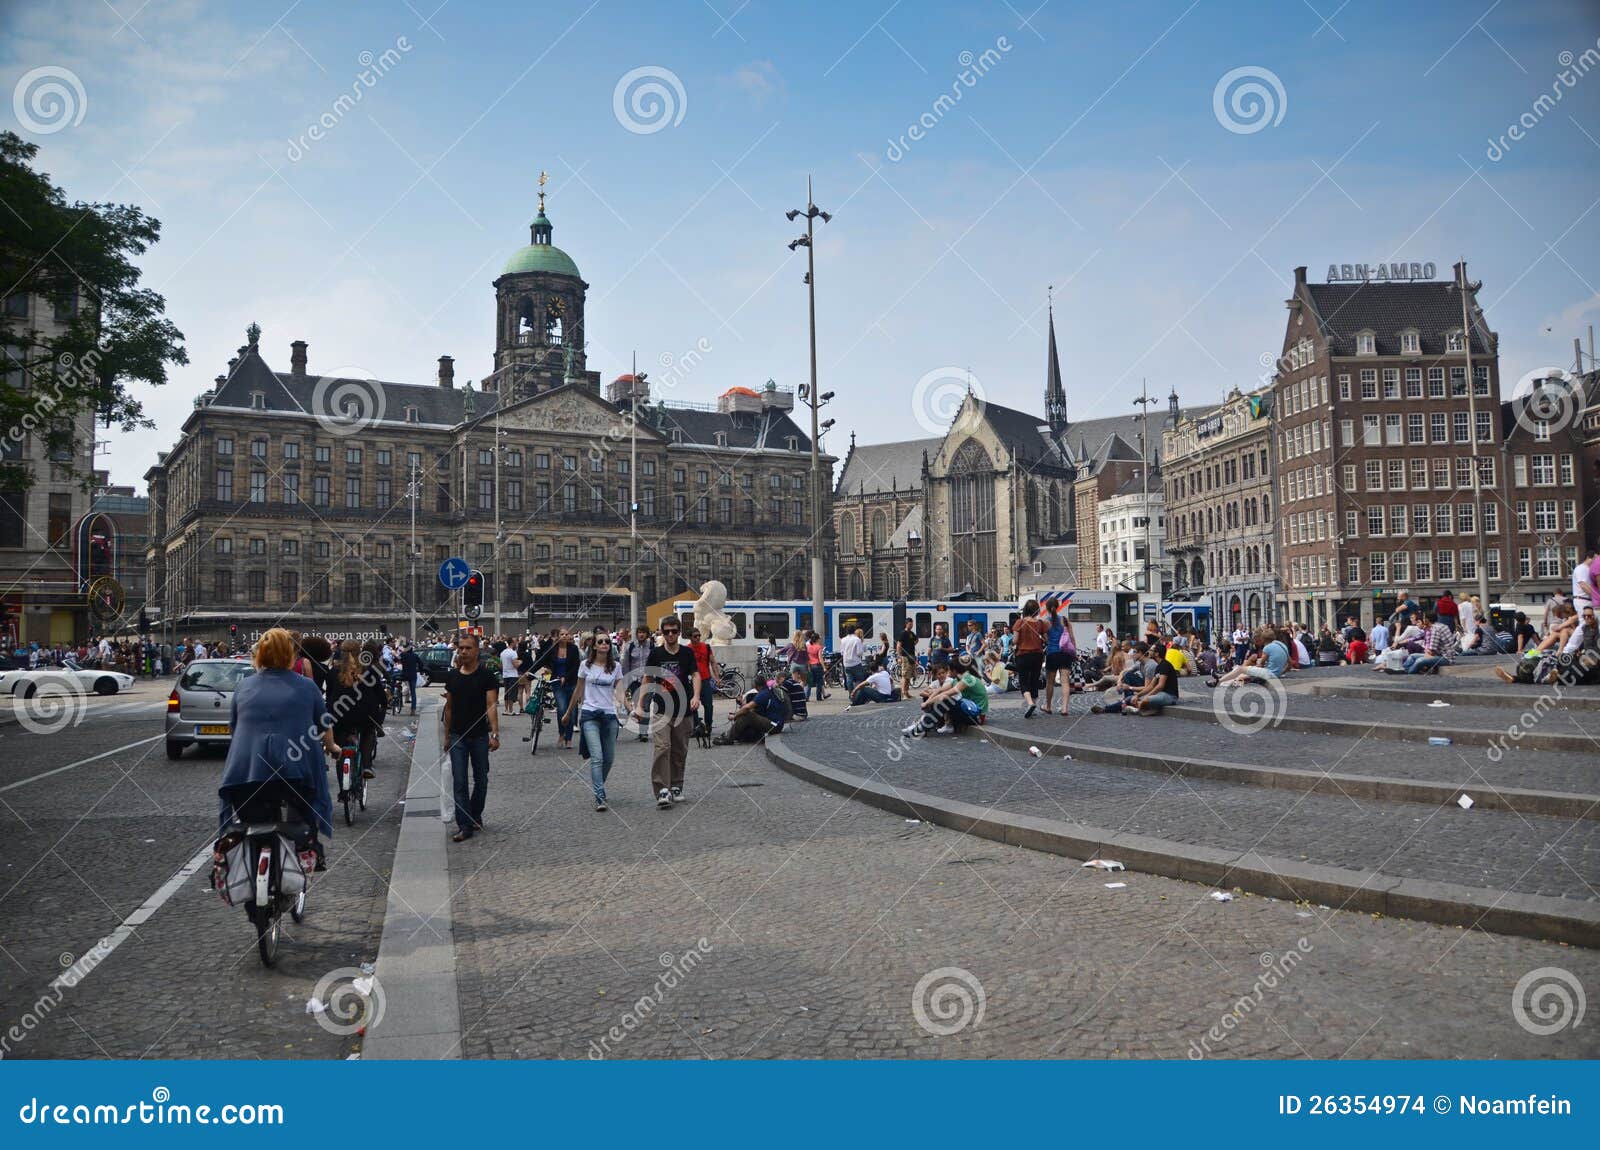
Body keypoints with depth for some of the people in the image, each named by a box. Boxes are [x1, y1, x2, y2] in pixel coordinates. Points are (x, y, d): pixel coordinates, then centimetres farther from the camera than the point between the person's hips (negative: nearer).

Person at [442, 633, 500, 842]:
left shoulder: (487, 676, -8)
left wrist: (494, 733, -25)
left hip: (480, 736, -3)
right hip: (458, 736, 3)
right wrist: (447, 736, 12)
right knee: (460, 782, -3)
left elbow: (491, 705, -16)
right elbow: (449, 707, 13)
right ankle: (465, 825, -1)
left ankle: (475, 815, 30)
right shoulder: (452, 676, 6)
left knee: (481, 780, 11)